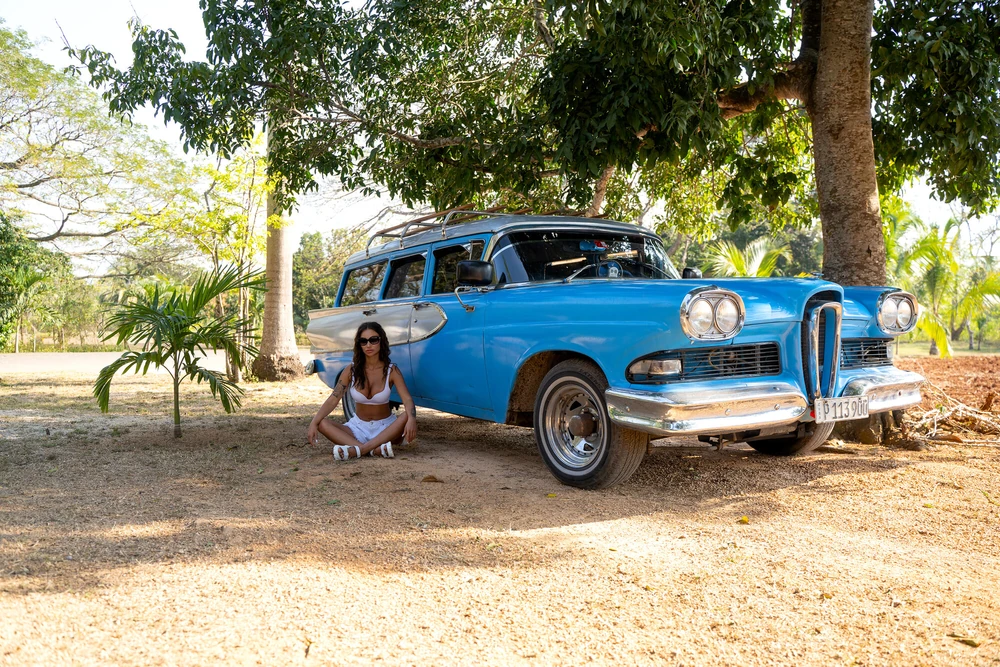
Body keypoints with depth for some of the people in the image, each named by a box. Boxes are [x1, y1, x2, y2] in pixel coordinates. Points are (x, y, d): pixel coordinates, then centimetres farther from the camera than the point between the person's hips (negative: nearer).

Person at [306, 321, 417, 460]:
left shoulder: (391, 370, -9)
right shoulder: (351, 370, -4)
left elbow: (407, 399, -21)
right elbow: (332, 400, -10)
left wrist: (411, 419, -43)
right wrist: (313, 423, -26)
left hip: (385, 428, -2)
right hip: (358, 427, 2)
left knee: (407, 417, -33)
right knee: (322, 424, -24)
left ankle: (357, 450, -41)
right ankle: (376, 449, -39)